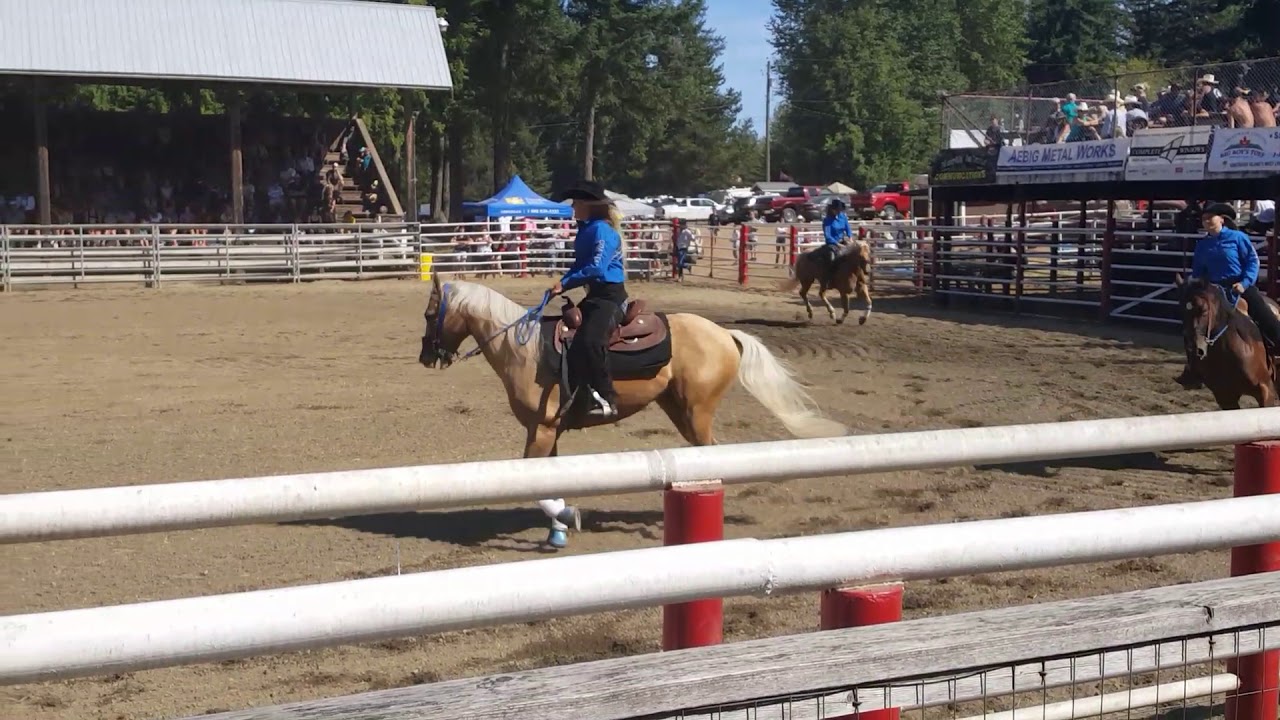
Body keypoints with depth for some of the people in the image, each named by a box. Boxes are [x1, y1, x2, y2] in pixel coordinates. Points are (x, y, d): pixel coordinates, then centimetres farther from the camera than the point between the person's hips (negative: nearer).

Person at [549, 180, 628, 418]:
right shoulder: (586, 229, 14)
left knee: (590, 340, -30)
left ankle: (607, 399, -28)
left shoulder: (602, 230, -15)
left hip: (610, 295, -11)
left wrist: (565, 283, -18)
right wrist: (562, 284, -1)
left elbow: (596, 269, -24)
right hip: (595, 295, 11)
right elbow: (579, 264, 17)